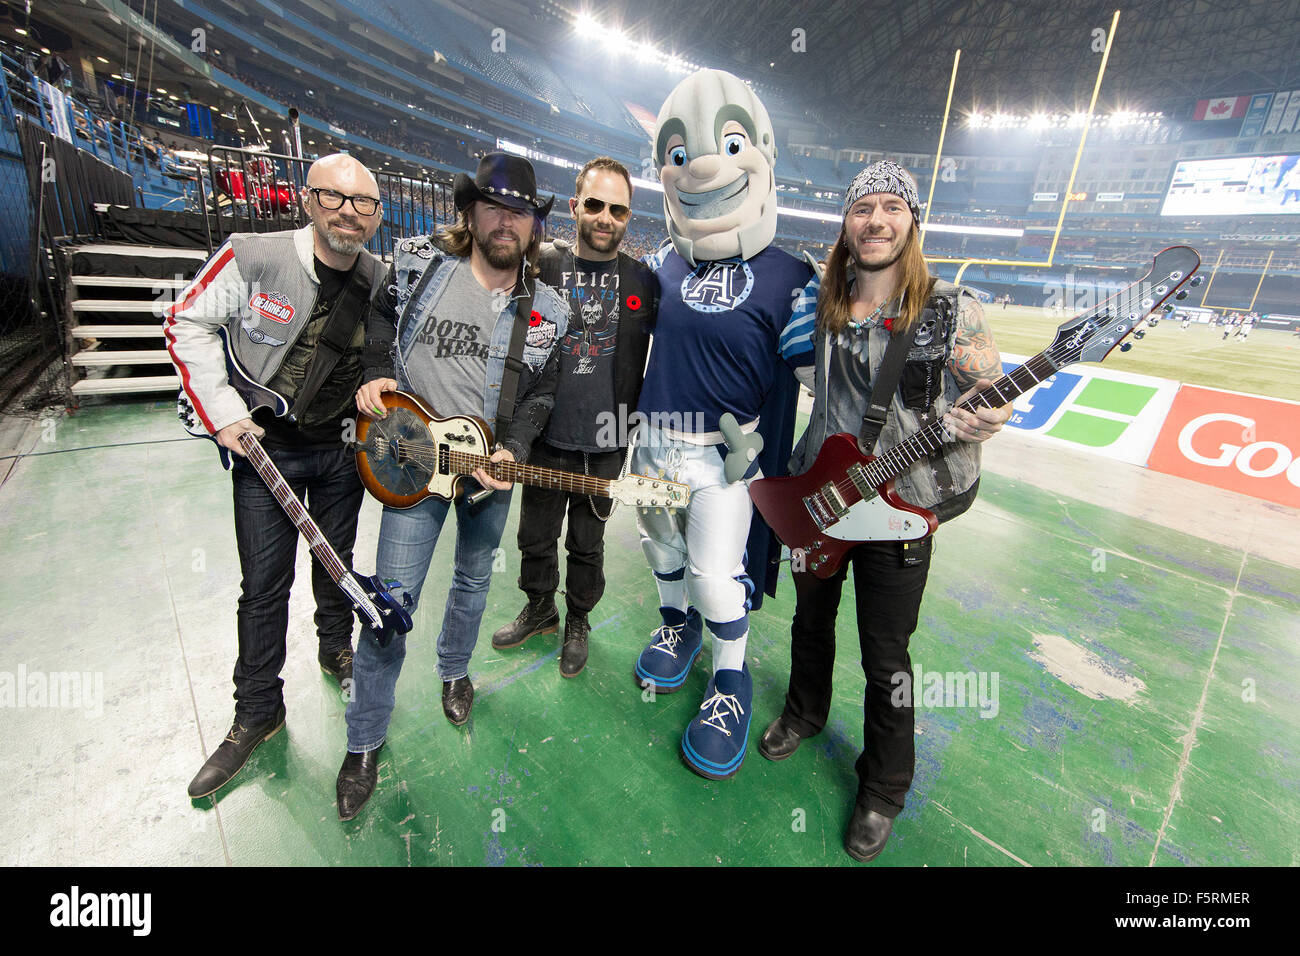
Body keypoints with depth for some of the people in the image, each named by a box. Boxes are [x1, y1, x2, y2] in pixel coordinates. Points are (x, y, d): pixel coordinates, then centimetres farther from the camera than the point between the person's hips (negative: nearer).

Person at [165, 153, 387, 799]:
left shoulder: (379, 282, -2)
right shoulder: (251, 259, -13)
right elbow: (186, 323, -5)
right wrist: (222, 412, -11)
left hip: (342, 446, 3)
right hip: (265, 444, -2)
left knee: (336, 563, 17)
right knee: (265, 584, 3)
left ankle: (336, 649, 44)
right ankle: (257, 714, 21)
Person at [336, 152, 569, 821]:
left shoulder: (547, 311, -2)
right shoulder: (419, 264, -4)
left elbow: (540, 394, 1)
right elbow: (379, 316, 14)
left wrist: (512, 451, -13)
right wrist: (376, 372, -2)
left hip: (491, 466, 2)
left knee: (473, 580, 19)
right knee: (393, 601, -3)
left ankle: (454, 671, 49)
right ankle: (365, 742, 19)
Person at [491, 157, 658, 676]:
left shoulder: (643, 279, 0)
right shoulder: (542, 264, -1)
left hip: (605, 443, 0)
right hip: (546, 437, 1)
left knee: (587, 543, 15)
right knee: (535, 536, 16)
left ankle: (578, 622, 38)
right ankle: (540, 608, 42)